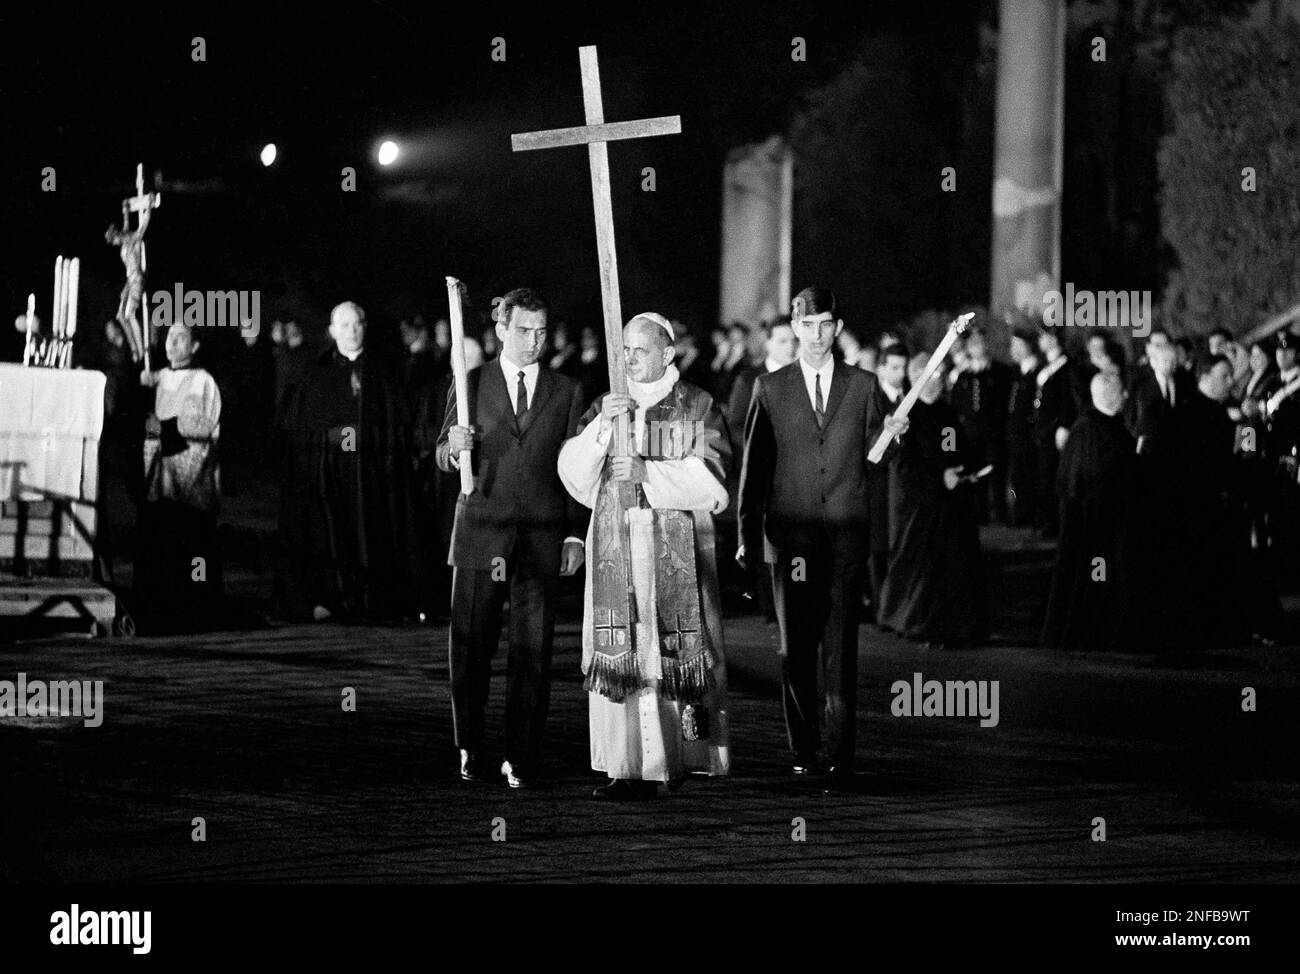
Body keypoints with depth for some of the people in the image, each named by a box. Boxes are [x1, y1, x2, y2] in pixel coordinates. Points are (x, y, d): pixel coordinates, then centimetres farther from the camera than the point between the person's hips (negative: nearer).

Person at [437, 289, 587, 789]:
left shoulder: (567, 392, 9)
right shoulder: (470, 385, 6)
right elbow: (444, 459, 4)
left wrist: (575, 535, 1)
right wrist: (455, 447, -20)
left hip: (543, 540, 0)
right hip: (481, 533, 0)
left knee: (532, 654, -2)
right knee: (469, 650, 0)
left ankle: (521, 760, 2)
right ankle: (471, 751, 15)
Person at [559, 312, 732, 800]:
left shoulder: (698, 407, 5)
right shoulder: (605, 406, 15)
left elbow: (710, 479, -6)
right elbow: (572, 473, 4)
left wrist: (647, 471, -12)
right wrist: (602, 426, -11)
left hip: (677, 553, -3)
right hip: (616, 549, 3)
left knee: (674, 651, -4)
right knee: (621, 655, -4)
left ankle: (683, 755, 6)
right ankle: (630, 768, -5)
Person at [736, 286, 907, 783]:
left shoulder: (862, 386, 7)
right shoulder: (770, 388, 6)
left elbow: (872, 457, 12)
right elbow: (754, 466, 6)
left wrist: (890, 435, -9)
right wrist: (747, 536, 2)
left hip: (846, 537, 0)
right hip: (790, 538, 0)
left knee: (841, 651, -4)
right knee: (795, 648, 4)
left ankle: (842, 755, -3)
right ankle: (804, 748, 15)